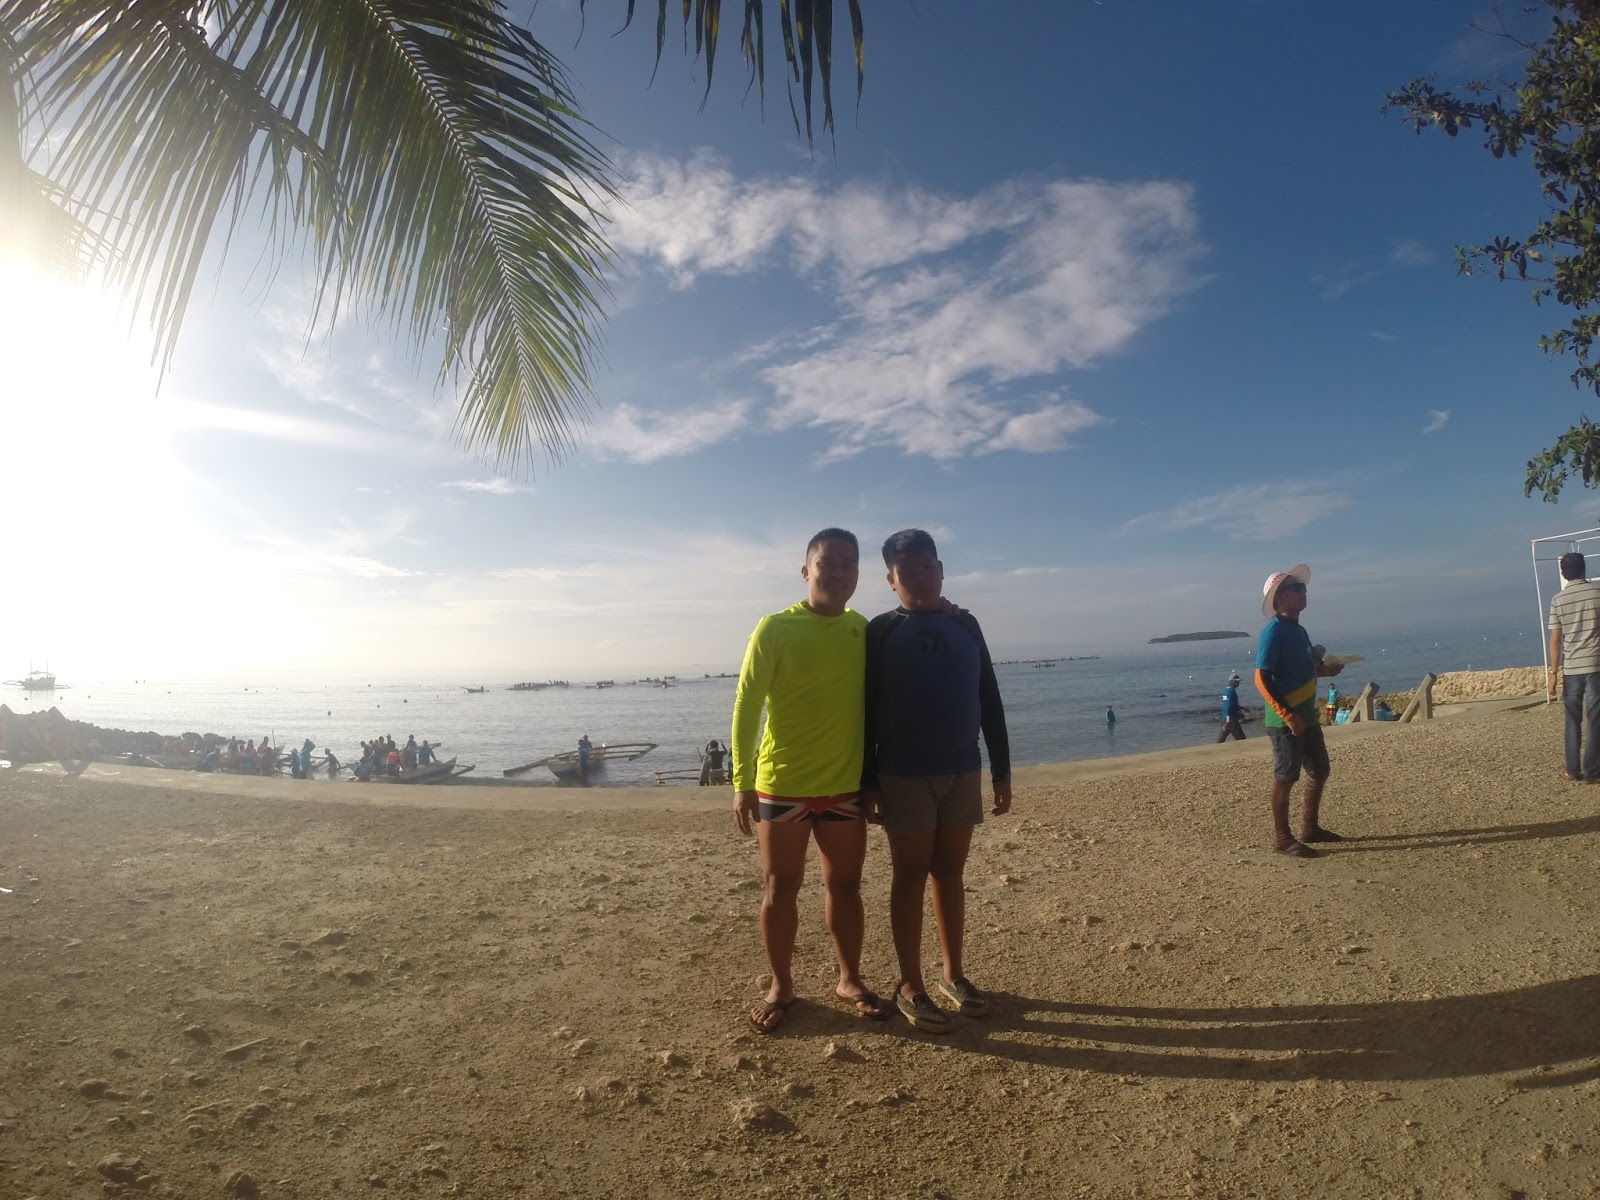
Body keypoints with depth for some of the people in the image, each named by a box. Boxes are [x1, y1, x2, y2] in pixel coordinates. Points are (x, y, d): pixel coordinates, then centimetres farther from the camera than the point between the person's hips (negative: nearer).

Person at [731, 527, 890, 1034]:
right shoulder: (774, 628, -10)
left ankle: (849, 980, 31)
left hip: (846, 785, 4)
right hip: (781, 784, -3)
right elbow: (746, 707, -10)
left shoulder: (863, 629, 3)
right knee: (780, 888, 10)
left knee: (845, 885, 14)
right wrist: (742, 783, -13)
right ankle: (780, 986, 27)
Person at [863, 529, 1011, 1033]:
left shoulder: (965, 625, 7)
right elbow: (865, 712, -5)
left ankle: (953, 973, 27)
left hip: (963, 771, 4)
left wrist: (1001, 769, 7)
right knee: (911, 876, 4)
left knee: (950, 872, 13)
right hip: (904, 776, -3)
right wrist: (868, 783, -9)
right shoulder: (881, 631, -4)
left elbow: (990, 702, 9)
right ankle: (910, 986, 15)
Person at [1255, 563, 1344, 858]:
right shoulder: (1273, 632, -15)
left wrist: (1327, 668, 3)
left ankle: (1310, 828, 30)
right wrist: (1288, 716, -25)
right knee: (1285, 777, -2)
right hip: (1285, 719, -9)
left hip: (1307, 716, 9)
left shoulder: (1299, 631, 12)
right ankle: (1282, 839, 8)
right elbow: (1262, 679, -20)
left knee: (1320, 770, 17)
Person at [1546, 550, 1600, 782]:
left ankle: (1573, 770, 15)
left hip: (1571, 667, 1)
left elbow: (1555, 640, -1)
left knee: (1573, 721, 11)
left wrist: (1553, 672, 2)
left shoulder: (1558, 599, -1)